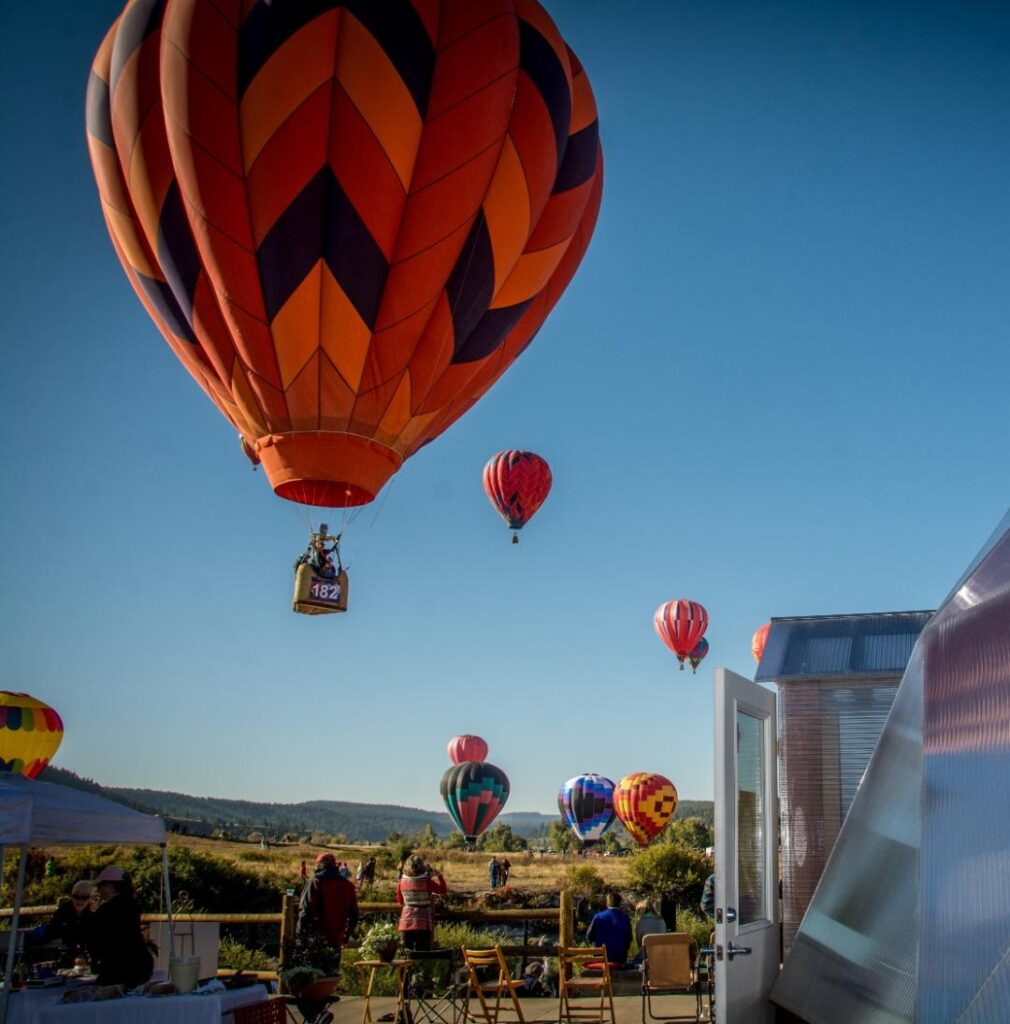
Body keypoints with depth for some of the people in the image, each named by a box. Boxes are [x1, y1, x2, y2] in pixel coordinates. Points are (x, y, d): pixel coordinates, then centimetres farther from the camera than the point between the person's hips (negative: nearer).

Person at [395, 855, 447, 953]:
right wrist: (440, 876, 8)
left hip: (406, 922, 3)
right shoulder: (426, 882, -13)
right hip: (423, 923, -3)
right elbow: (444, 890, 0)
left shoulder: (402, 881, -3)